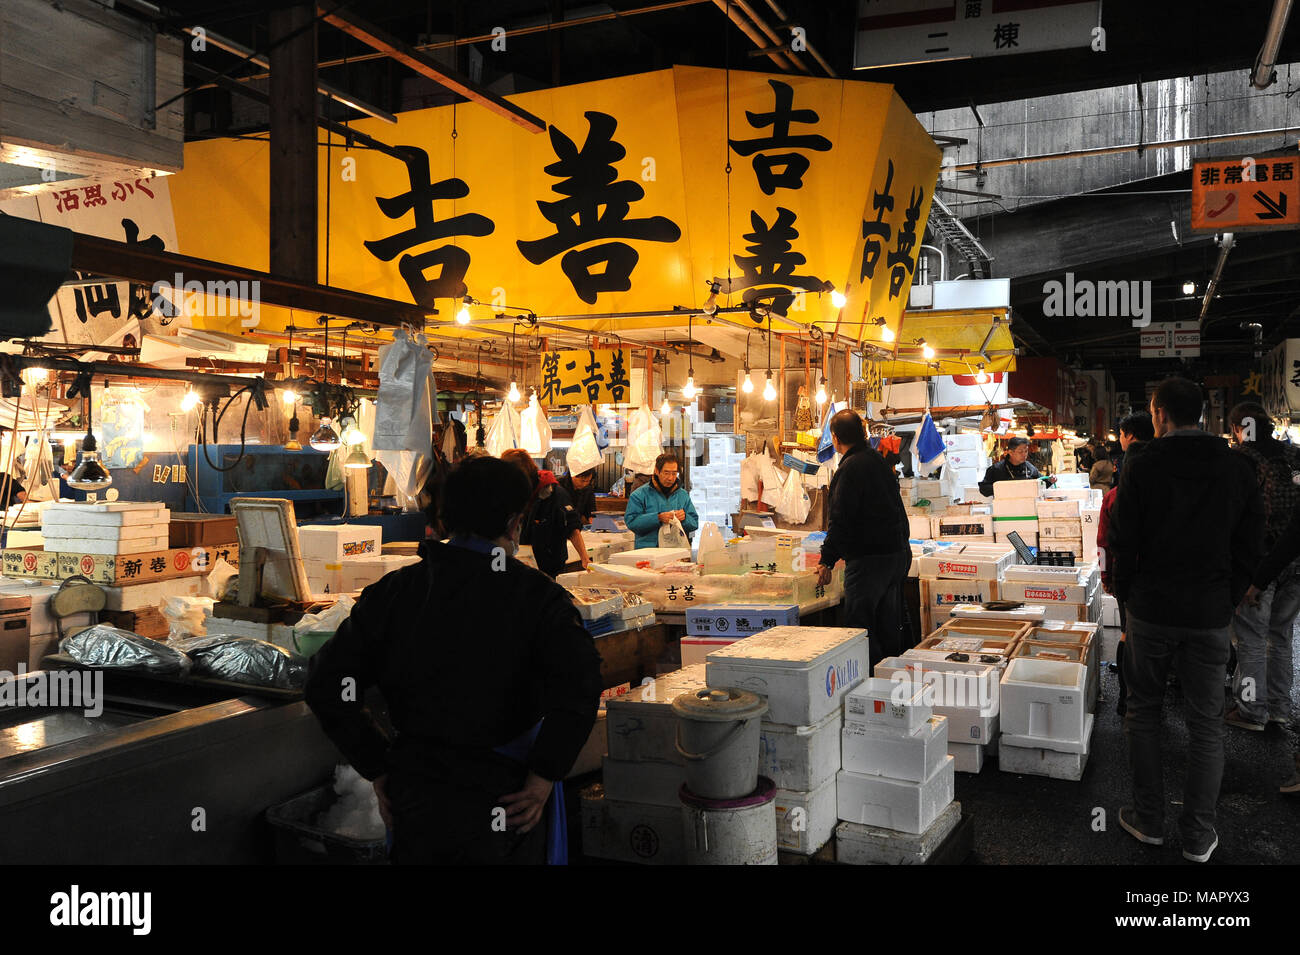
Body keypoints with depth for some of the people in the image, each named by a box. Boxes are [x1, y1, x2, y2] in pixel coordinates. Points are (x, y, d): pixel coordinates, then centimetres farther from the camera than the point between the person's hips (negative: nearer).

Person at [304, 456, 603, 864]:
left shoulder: (393, 591, -2)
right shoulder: (537, 597, -12)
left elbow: (326, 685, -4)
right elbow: (579, 688, -27)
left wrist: (379, 770, 2)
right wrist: (543, 777, -15)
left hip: (413, 801, 3)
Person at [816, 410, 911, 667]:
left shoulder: (850, 468, -14)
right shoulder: (879, 462, 14)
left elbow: (840, 520, -19)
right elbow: (898, 512, 21)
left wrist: (827, 561, -15)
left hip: (868, 558, -9)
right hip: (898, 552, 9)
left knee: (859, 626, -5)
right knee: (888, 626, 16)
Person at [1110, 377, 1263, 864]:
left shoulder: (1143, 466, -9)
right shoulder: (1237, 467, 0)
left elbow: (1124, 541, -6)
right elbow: (1250, 544, 3)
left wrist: (1126, 595, 7)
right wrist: (1228, 600, 12)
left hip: (1152, 610, -2)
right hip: (1211, 615, 2)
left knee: (1143, 711, 13)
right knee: (1206, 724, 9)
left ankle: (1148, 820, 19)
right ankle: (1198, 836, 15)